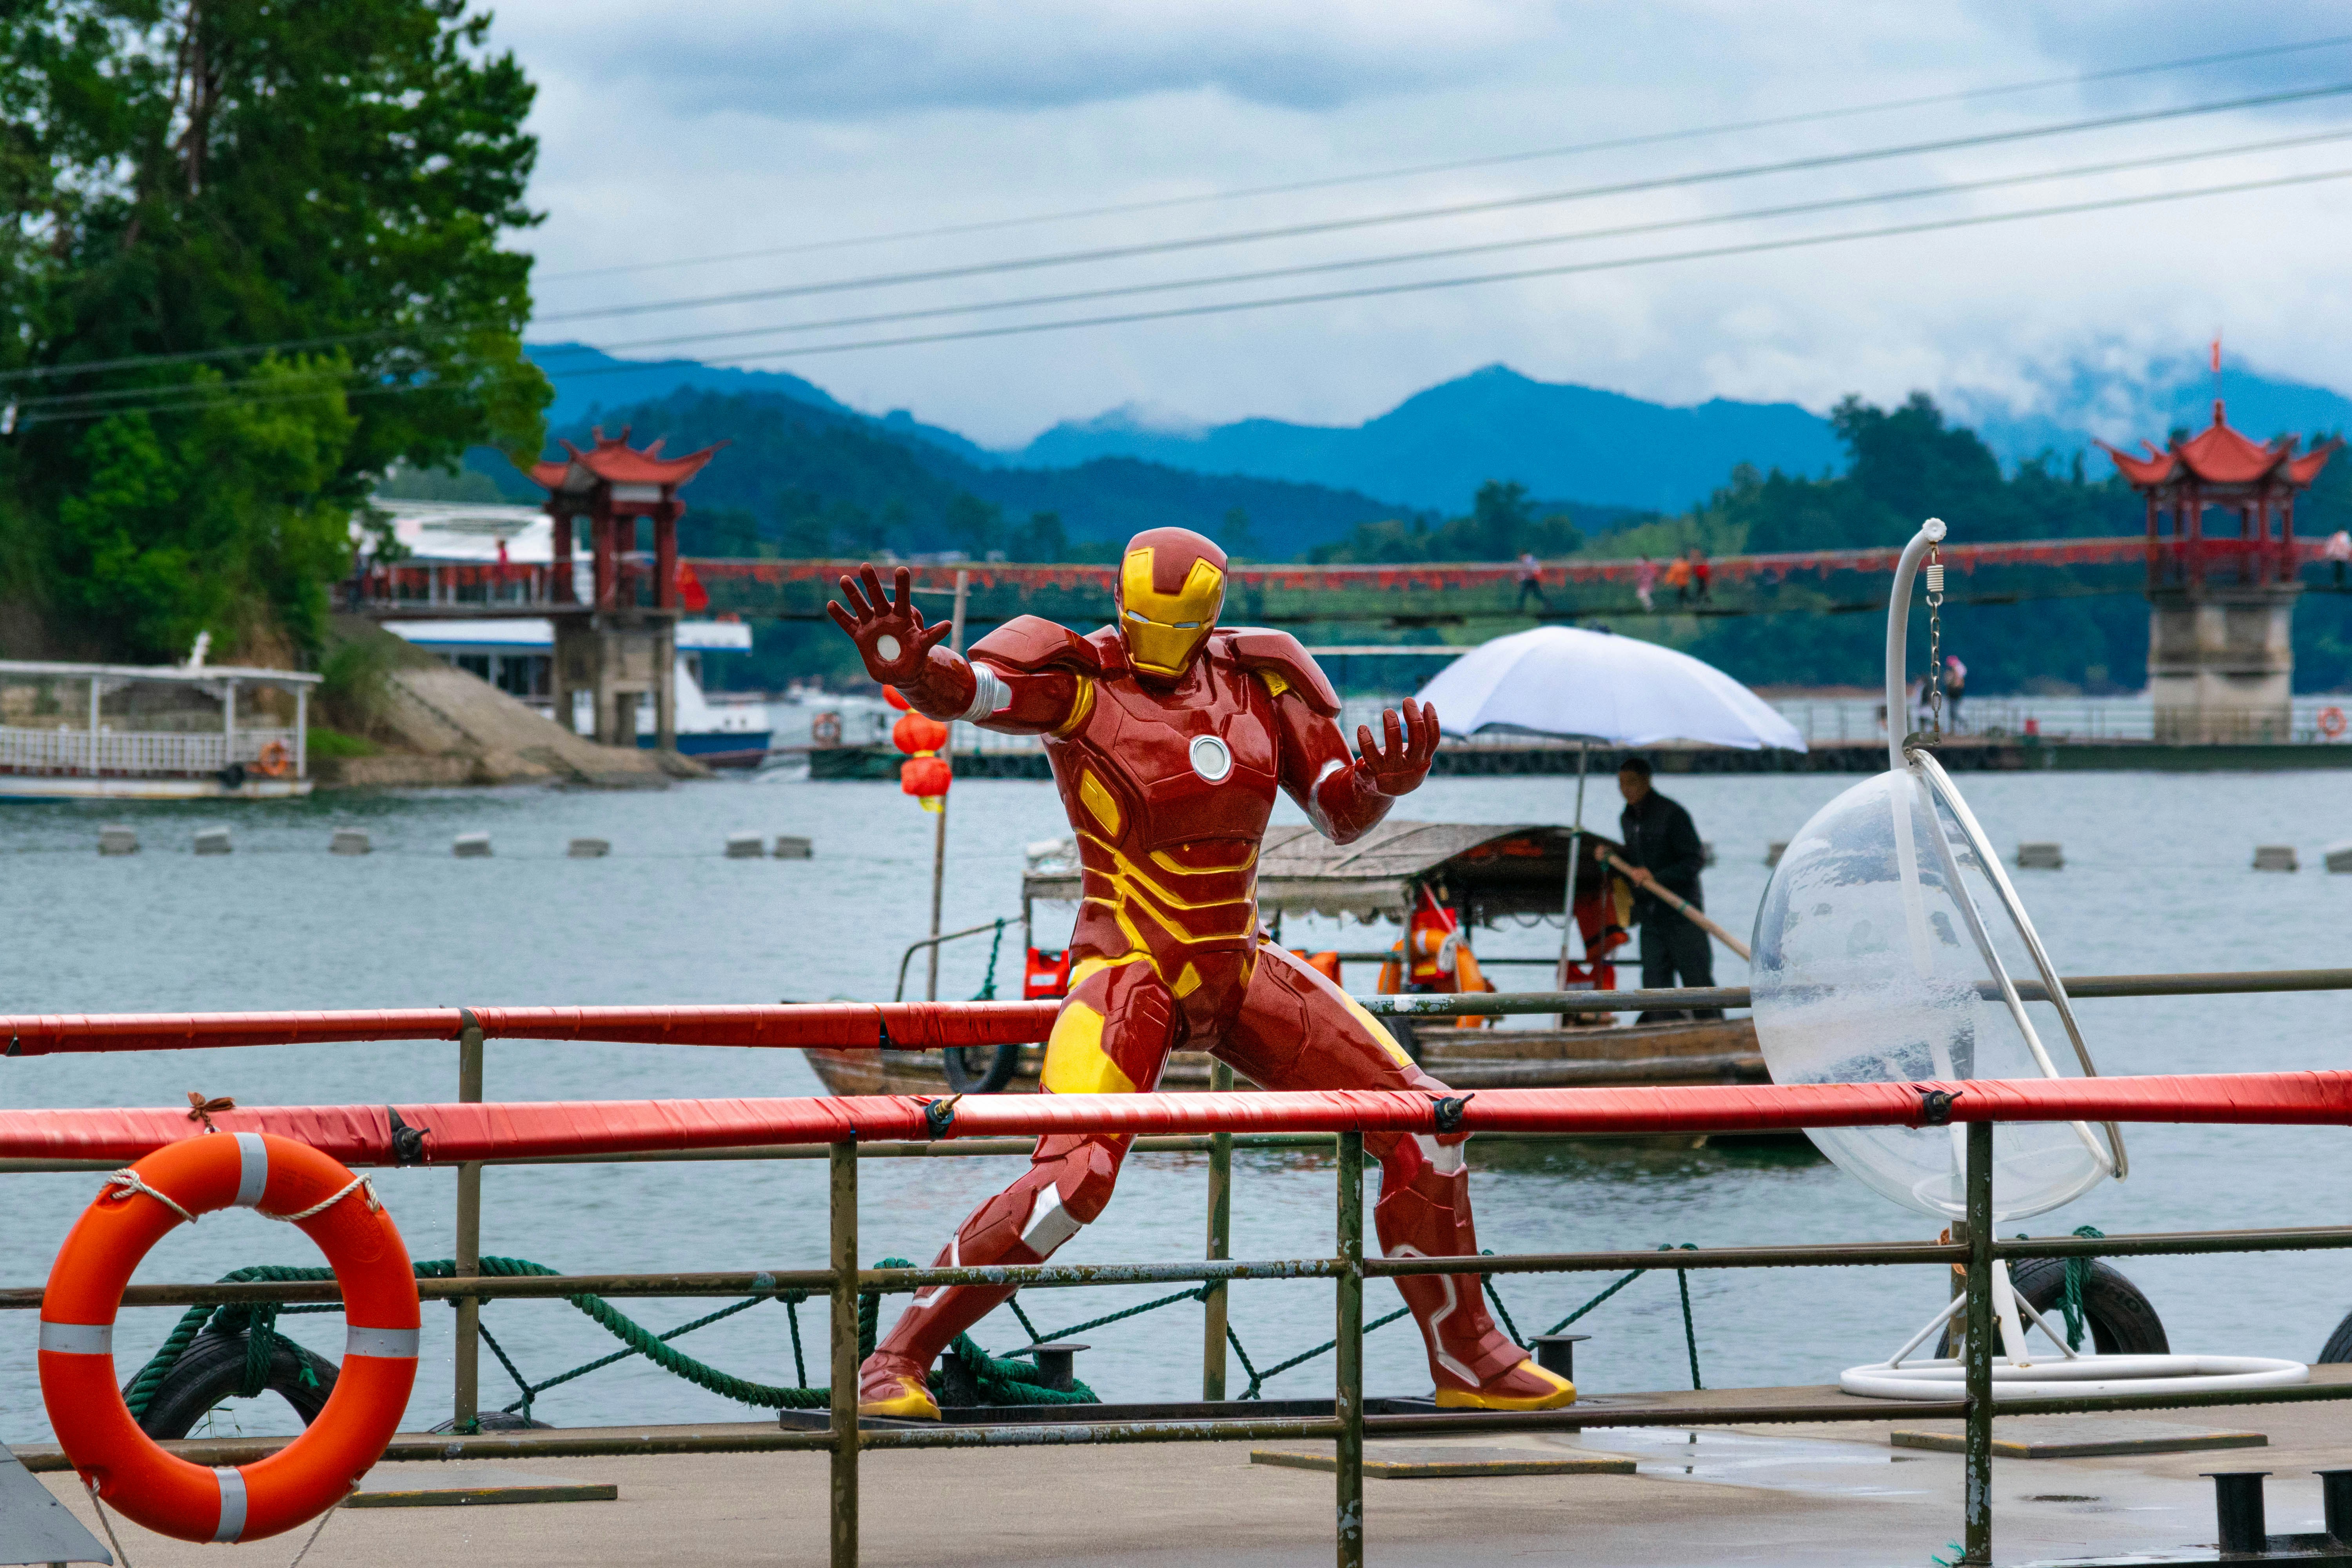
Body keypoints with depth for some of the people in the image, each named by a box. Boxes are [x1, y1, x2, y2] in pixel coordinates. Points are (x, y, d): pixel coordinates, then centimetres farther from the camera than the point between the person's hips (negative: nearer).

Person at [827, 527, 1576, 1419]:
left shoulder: (1255, 683, 3)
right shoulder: (1080, 682, -11)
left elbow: (1342, 818, 7)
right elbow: (964, 688, -30)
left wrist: (1384, 782, -16)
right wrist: (907, 665, -54)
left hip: (1239, 973, 6)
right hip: (1131, 969, -6)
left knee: (1424, 1125, 5)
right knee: (1074, 1177, -27)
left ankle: (1468, 1362, 21)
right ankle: (896, 1360, -13)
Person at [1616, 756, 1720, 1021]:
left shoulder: (1671, 813, -11)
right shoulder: (1626, 819, 12)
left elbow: (1696, 859, -13)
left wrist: (1656, 877, -22)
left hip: (1682, 912, -7)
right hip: (1650, 917, 7)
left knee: (1697, 979, -3)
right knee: (1656, 987, 0)